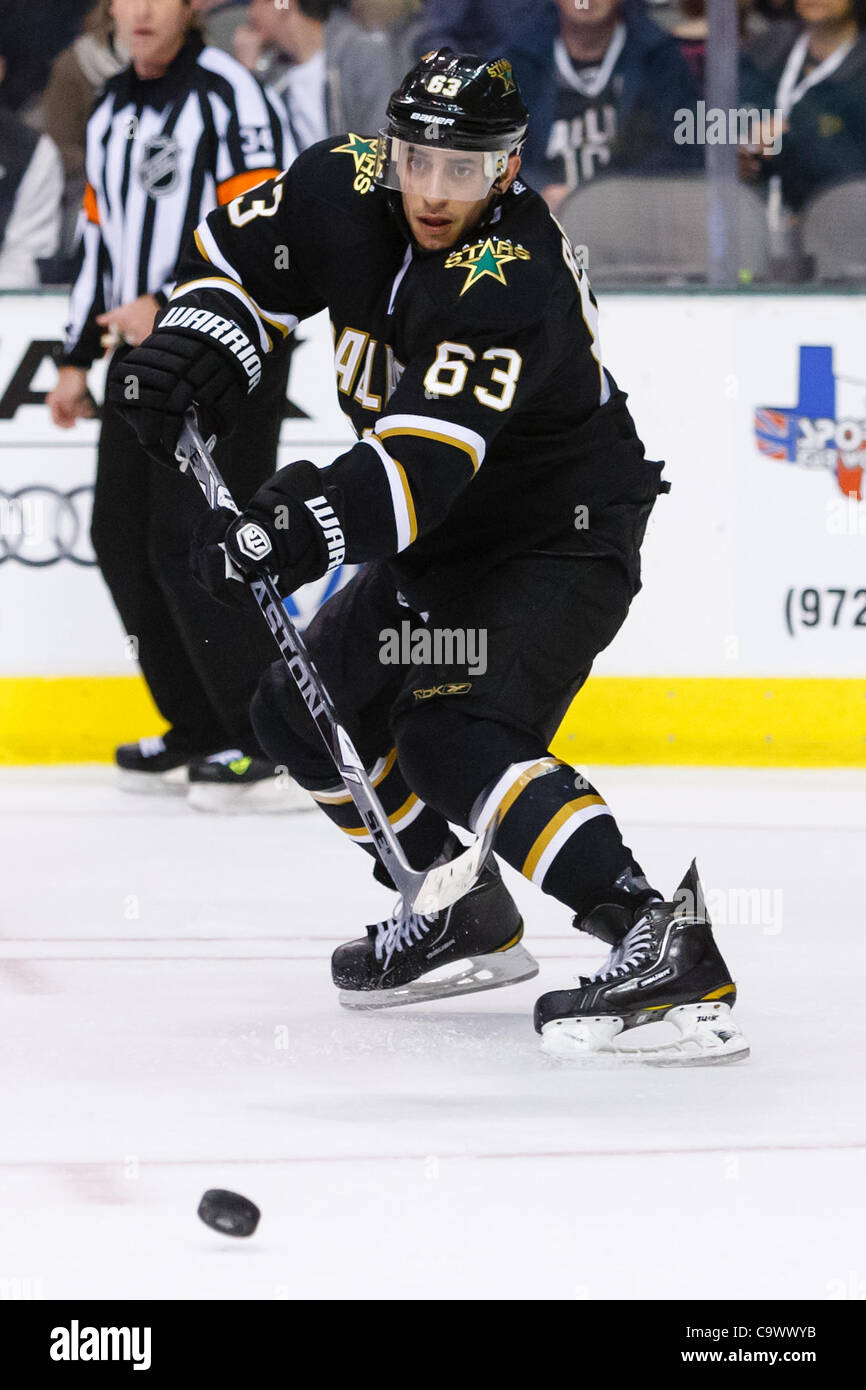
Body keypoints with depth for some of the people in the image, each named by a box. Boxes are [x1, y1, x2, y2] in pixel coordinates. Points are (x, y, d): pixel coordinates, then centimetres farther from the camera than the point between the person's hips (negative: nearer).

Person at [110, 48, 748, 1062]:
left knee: (453, 739, -28)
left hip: (561, 539, -9)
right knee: (306, 711, 13)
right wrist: (192, 337, -7)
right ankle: (469, 917, 24)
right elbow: (236, 248, 10)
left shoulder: (510, 283, -32)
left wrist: (301, 527, -48)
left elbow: (426, 461, -40)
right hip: (446, 535, 9)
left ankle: (660, 940, -40)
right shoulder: (348, 186, -9)